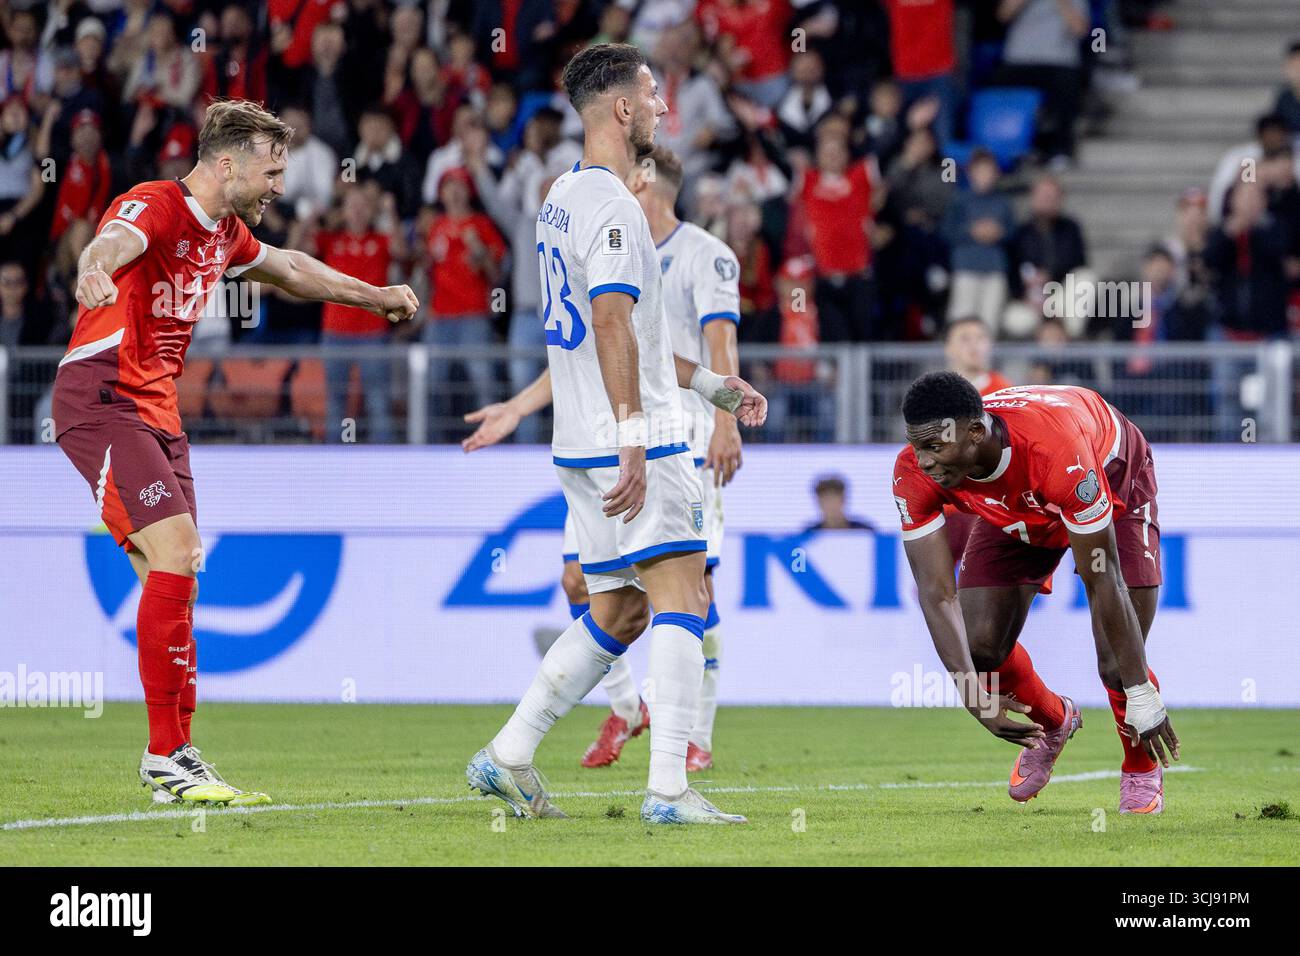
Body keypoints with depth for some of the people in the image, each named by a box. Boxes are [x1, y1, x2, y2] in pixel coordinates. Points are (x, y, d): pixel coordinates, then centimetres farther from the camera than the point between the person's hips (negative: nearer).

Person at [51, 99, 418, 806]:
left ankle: (176, 756, 11)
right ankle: (166, 757, -17)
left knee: (173, 578, 7)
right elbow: (111, 242, -39)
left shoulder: (225, 233, 15)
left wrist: (376, 296, 48)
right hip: (102, 400, -10)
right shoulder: (153, 207, -14)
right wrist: (96, 267, -63)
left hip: (155, 410, 10)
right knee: (176, 556, -19)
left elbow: (289, 269, 37)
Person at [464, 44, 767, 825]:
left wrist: (713, 384, 28)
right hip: (630, 440, -10)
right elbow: (612, 323, -24)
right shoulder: (611, 205, -13)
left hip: (586, 442, 10)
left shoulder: (566, 197, 19)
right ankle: (669, 789, -17)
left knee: (619, 614, 14)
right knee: (684, 598, -11)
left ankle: (508, 757, 15)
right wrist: (632, 440, -29)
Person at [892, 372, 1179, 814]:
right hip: (1015, 510, 4)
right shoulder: (914, 473, -33)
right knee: (979, 648, -7)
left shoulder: (1059, 453, -46)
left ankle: (1142, 770, 17)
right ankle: (1054, 723, 26)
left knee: (1118, 665, -15)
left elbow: (1102, 582, -38)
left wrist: (1143, 698, -31)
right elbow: (937, 591, -28)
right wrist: (973, 694, -38)